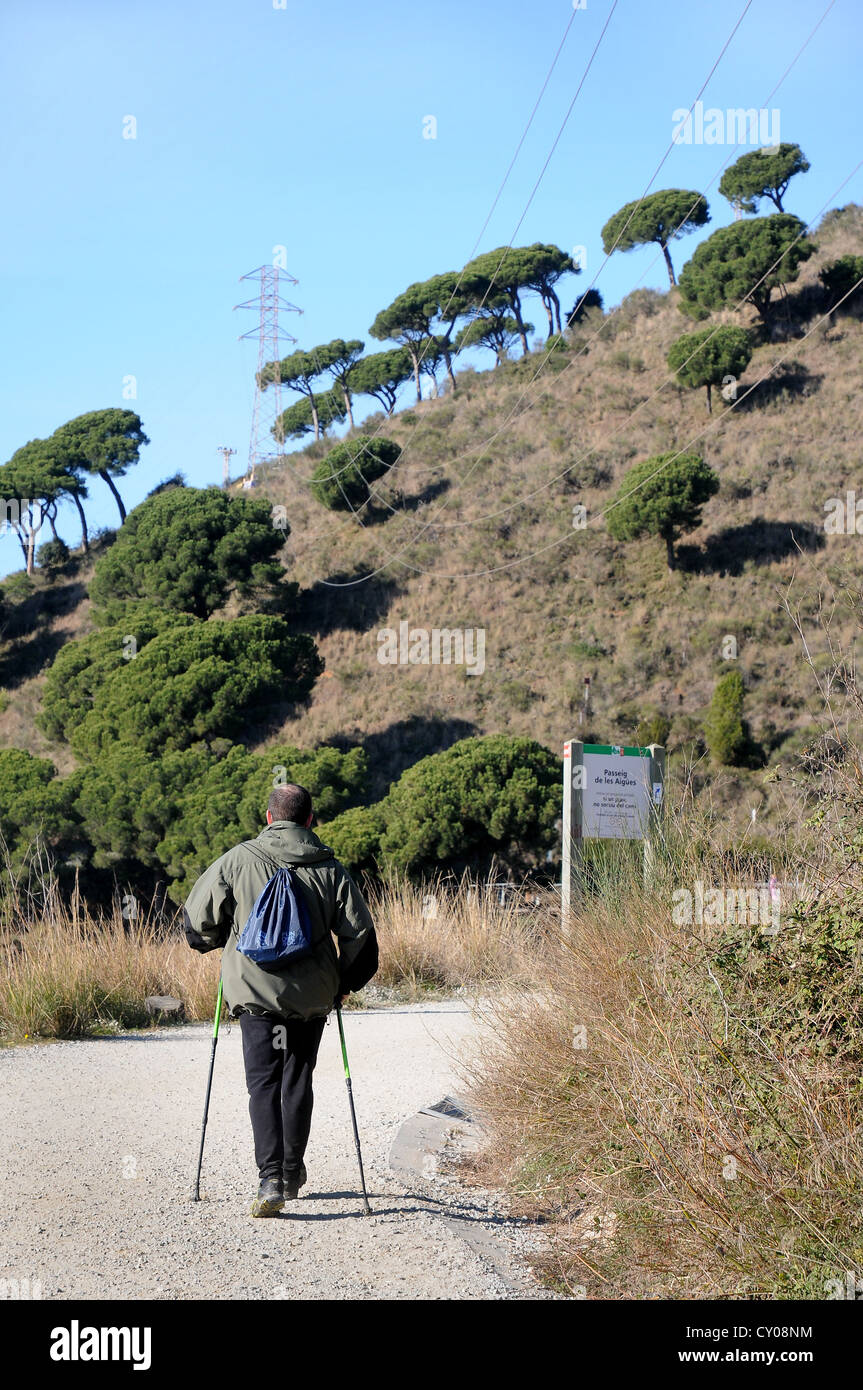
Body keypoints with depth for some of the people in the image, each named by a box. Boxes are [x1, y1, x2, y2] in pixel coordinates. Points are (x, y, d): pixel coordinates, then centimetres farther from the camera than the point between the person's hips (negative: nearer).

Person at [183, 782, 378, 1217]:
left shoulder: (238, 860, -2)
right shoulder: (329, 869, 1)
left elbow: (197, 919, 2)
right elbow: (359, 933, 0)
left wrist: (213, 943, 24)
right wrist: (347, 981, 16)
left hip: (255, 990, -2)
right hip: (311, 995, 2)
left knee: (263, 1083, 1)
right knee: (298, 1082, 16)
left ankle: (271, 1179, -12)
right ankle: (293, 1173, 27)